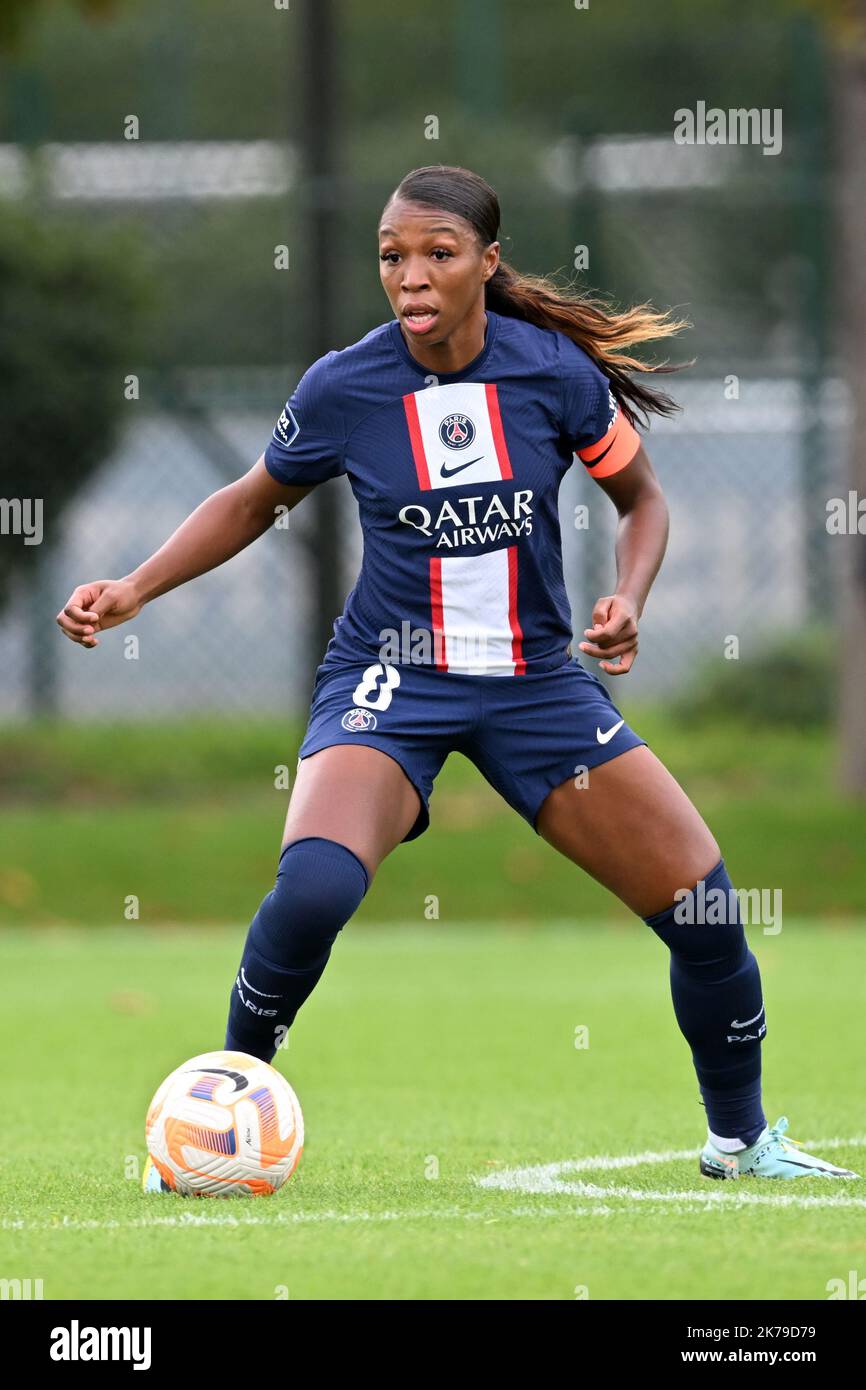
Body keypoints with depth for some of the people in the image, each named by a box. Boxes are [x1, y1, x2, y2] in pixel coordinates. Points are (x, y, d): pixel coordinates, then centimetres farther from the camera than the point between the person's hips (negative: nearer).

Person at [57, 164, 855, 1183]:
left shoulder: (556, 372, -10)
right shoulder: (343, 388, -11)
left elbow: (642, 498, 7)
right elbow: (253, 502, 9)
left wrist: (627, 601, -11)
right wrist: (131, 591, -2)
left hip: (538, 679, 2)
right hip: (391, 679, -2)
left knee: (708, 911, -3)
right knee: (314, 886, -31)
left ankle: (740, 1139, 23)